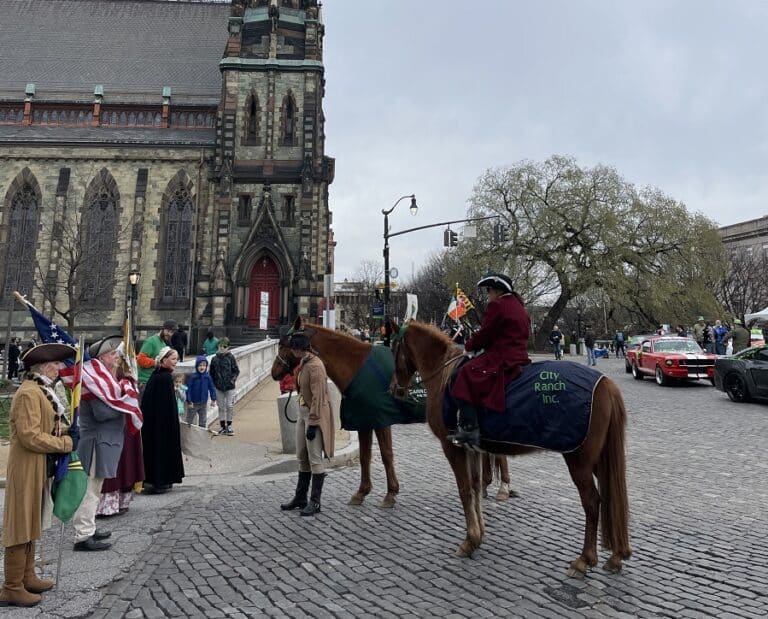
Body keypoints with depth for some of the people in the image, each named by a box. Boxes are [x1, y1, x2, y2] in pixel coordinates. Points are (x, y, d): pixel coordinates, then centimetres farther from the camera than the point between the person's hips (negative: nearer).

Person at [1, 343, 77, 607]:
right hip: (27, 468, -10)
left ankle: (26, 577, 29)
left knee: (30, 523, 17)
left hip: (39, 467, 10)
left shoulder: (43, 391, 12)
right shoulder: (28, 393, -20)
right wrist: (66, 443, -17)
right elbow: (31, 437, -25)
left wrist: (67, 433, 1)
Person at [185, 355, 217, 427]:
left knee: (203, 422, 15)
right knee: (189, 421, 8)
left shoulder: (208, 377, -5)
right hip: (193, 403, -3)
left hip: (204, 403, 3)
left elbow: (212, 388, 3)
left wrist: (213, 399, -1)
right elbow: (188, 389, -13)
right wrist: (189, 401, -16)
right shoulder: (193, 377, -14)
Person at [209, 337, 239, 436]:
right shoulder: (214, 359, 1)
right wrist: (213, 384, 0)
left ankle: (229, 426, 15)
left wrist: (233, 379, -13)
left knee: (229, 406, 2)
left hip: (229, 387, -2)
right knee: (221, 407, 10)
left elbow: (236, 370, -1)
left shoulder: (231, 357, -5)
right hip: (218, 387, 2)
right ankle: (222, 426, 20)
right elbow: (212, 373, 6)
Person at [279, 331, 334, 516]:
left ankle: (315, 502, 9)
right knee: (302, 458, 16)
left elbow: (317, 397, -22)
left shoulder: (315, 366, -20)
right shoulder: (304, 363, 10)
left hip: (315, 415, -10)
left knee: (315, 460, -1)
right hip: (303, 412, 10)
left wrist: (313, 424, -22)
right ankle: (300, 498, 28)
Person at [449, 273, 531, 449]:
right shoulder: (518, 306, 20)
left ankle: (469, 429, -23)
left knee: (466, 374, -14)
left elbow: (484, 335, -9)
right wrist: (477, 344, 19)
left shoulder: (497, 305, -9)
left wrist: (469, 345, 10)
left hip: (501, 359, -10)